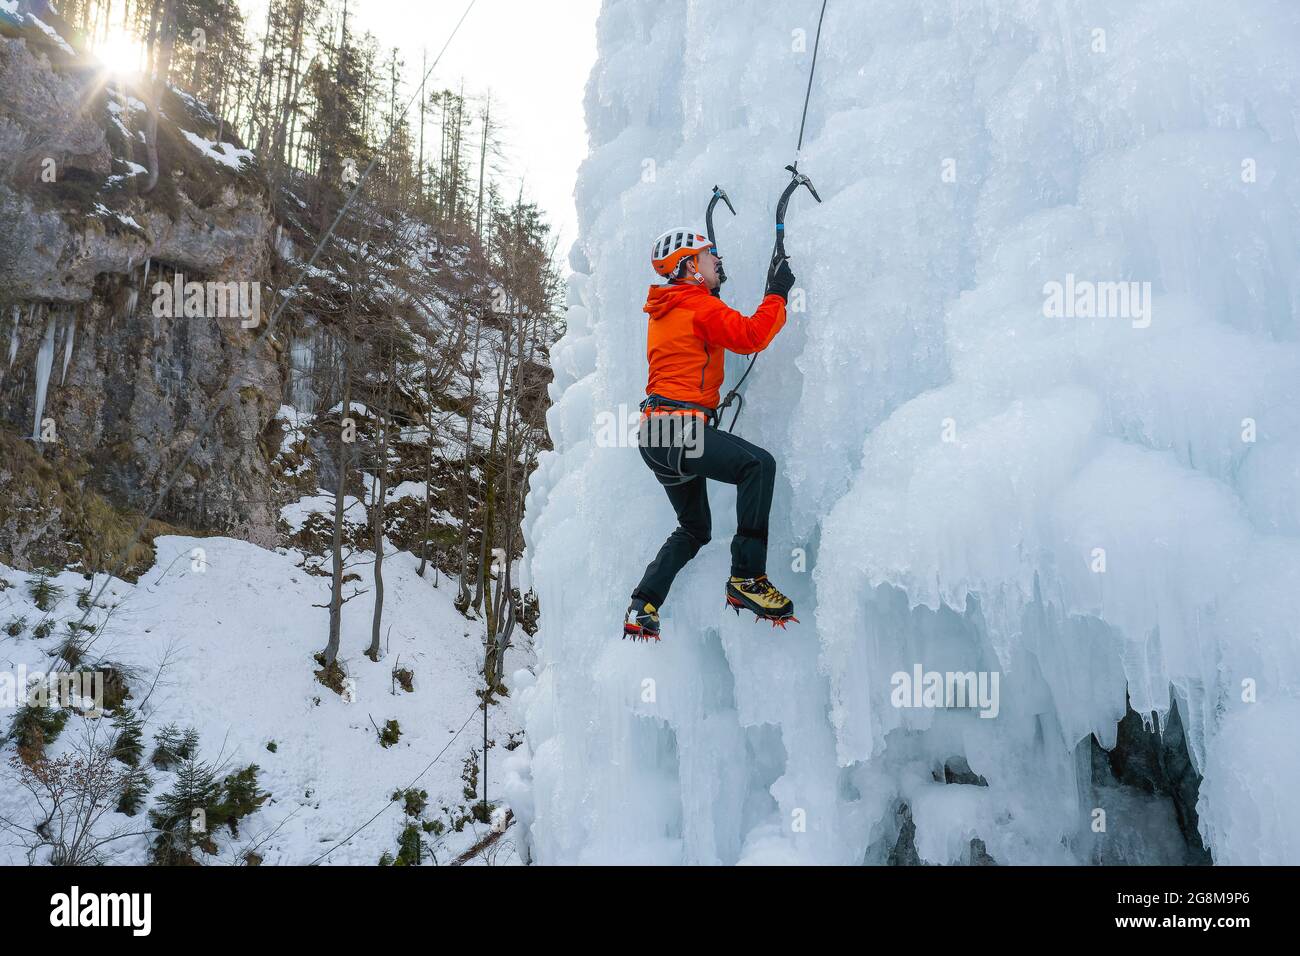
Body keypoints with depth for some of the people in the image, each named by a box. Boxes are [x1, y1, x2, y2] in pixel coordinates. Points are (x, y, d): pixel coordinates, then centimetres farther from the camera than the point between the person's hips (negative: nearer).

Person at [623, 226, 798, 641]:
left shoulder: (663, 313, 21)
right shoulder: (700, 306, -7)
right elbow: (751, 336, -19)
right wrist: (777, 294, -6)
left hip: (656, 435, 10)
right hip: (679, 430, -10)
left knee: (695, 530, 20)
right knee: (758, 463, -25)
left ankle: (642, 609, 19)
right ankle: (747, 578, -26)